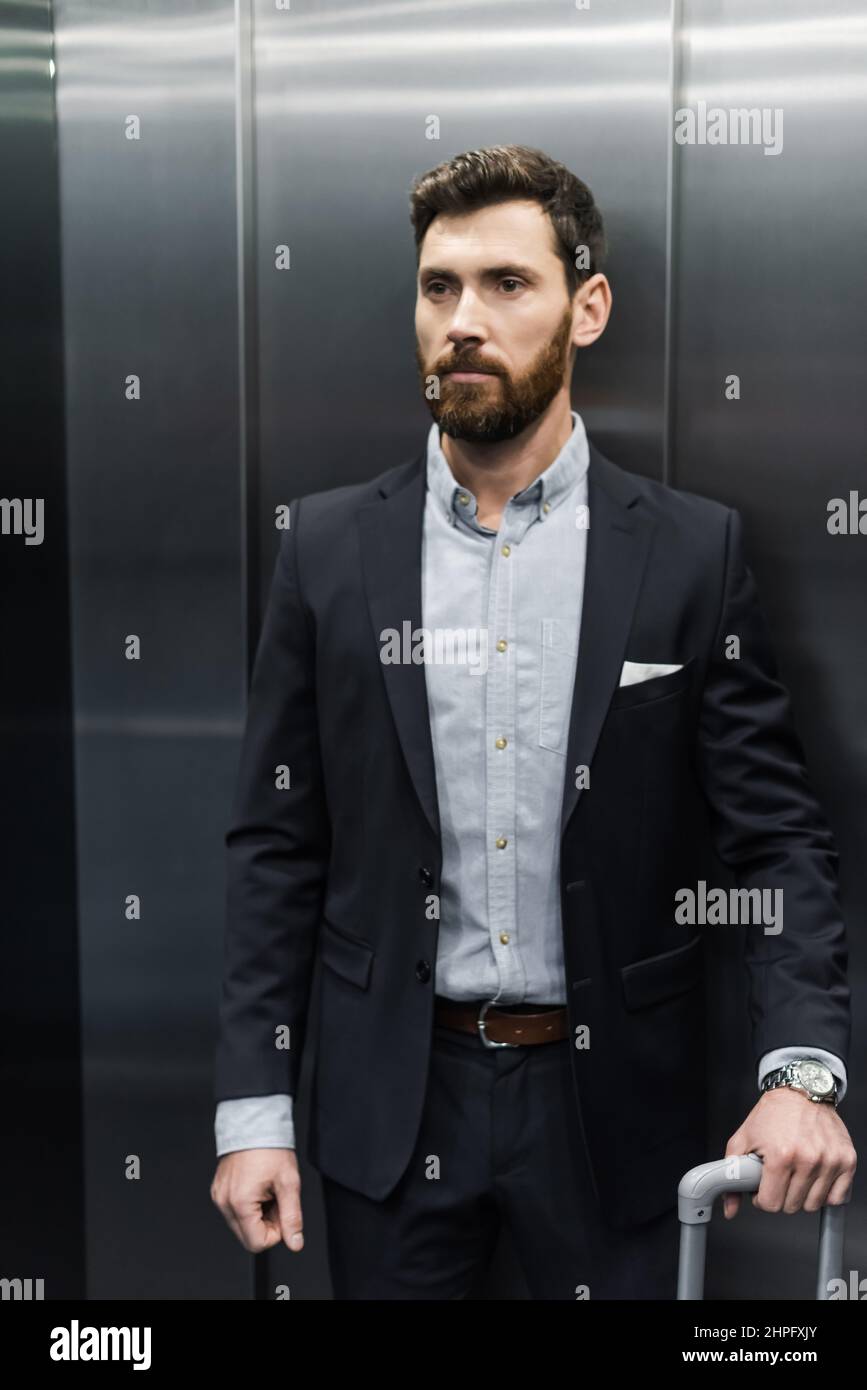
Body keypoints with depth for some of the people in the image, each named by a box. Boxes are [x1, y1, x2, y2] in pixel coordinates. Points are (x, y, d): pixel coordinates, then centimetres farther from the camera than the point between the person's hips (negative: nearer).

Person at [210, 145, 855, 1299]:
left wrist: (801, 1071, -18)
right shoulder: (331, 546, -2)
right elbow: (277, 844, 0)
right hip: (394, 1103, 1)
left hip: (612, 1105, 0)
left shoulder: (693, 550, -4)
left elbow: (779, 835, -4)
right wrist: (252, 1111, -3)